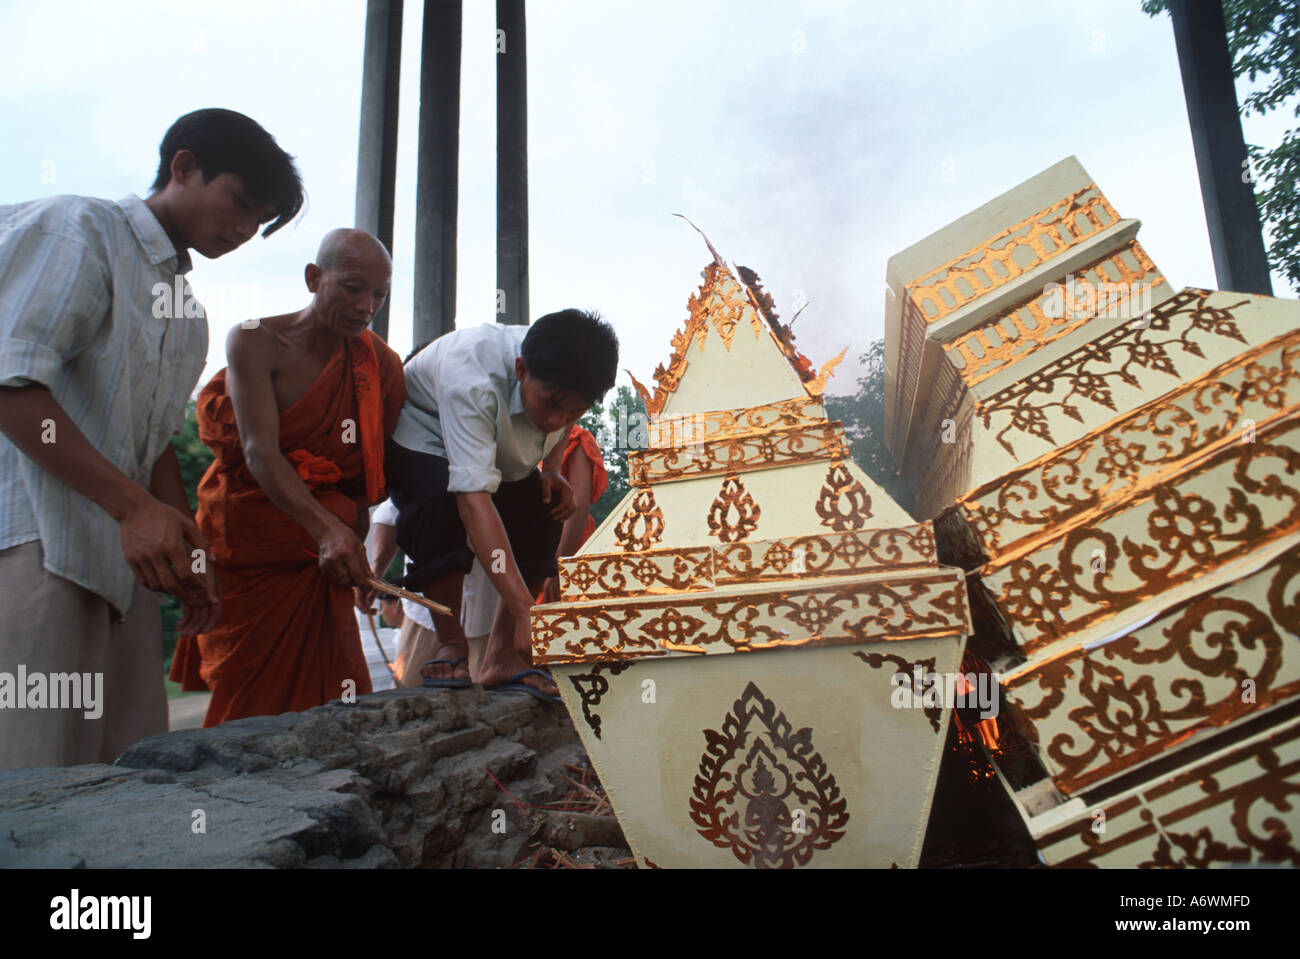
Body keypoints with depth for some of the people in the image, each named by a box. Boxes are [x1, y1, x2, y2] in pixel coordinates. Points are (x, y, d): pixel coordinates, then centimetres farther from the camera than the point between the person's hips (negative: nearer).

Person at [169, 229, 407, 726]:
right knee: (249, 704, 2)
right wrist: (326, 529, -37)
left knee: (323, 704, -1)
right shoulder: (255, 341, -9)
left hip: (320, 555, 2)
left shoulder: (383, 365, 0)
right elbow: (260, 453, -23)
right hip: (246, 549, -2)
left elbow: (383, 471, 5)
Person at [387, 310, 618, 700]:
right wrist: (523, 608, -55)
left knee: (545, 507, -17)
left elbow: (563, 419, 4)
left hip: (499, 444, 6)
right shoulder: (471, 381, -44)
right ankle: (450, 646, -19)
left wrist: (552, 471, -15)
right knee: (443, 497, -36)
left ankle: (501, 656, -12)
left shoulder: (560, 379, -24)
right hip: (422, 434, -6)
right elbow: (473, 499, -51)